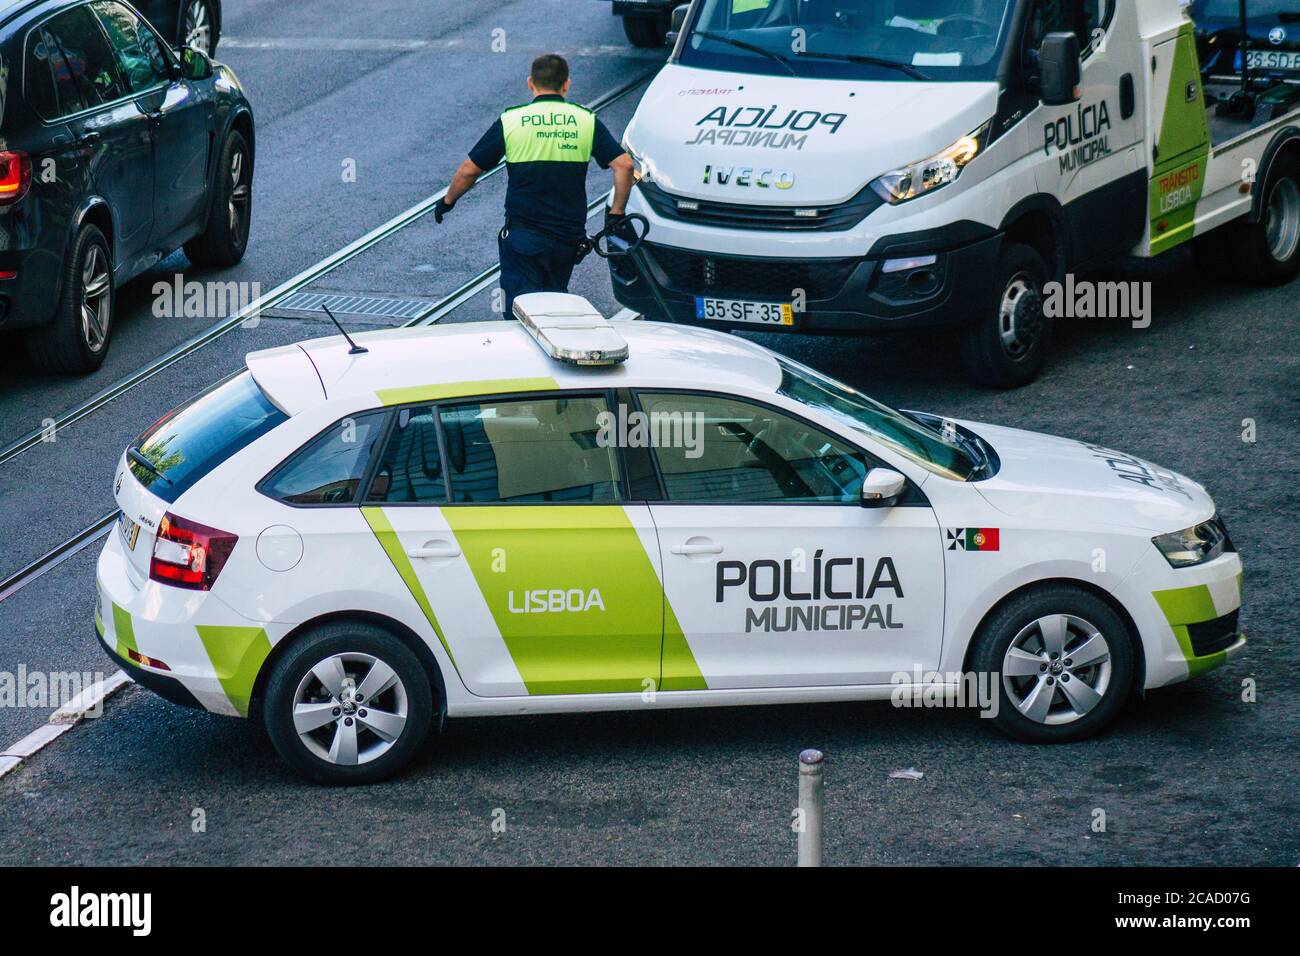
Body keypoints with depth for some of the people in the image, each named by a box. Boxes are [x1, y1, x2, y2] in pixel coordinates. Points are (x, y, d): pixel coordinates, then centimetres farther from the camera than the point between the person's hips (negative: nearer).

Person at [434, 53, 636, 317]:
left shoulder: (510, 121, -1)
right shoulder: (586, 120, 3)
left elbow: (469, 171, 3)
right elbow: (624, 165, -4)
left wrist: (448, 201, 21)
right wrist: (616, 212, 8)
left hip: (523, 234, -2)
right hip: (570, 235, 3)